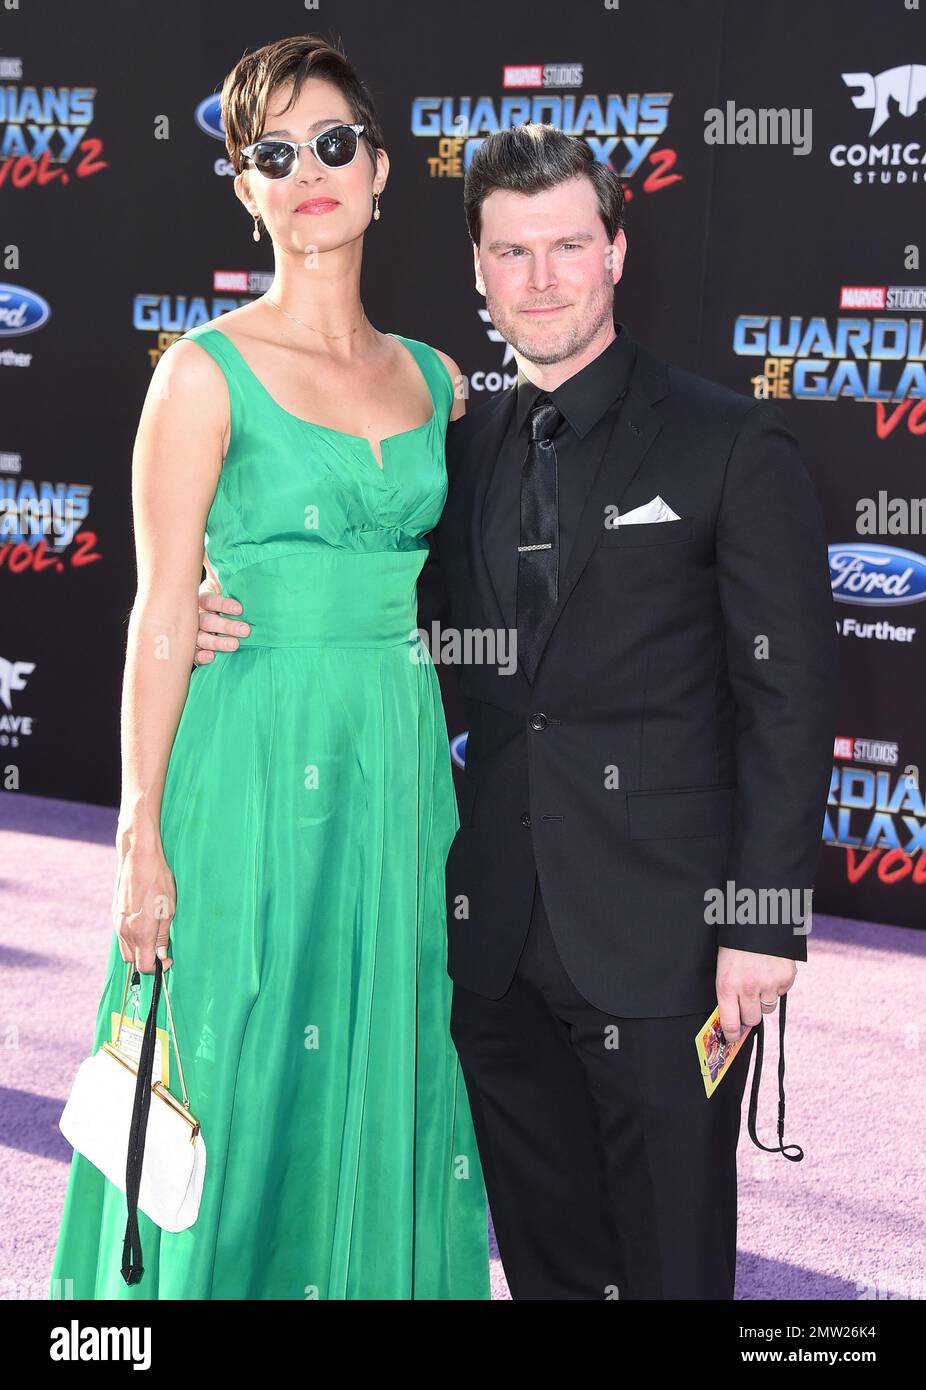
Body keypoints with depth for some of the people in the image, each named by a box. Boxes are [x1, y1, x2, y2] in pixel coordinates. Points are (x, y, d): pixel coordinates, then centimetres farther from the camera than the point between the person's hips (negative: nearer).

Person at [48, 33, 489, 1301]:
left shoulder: (433, 377, 10)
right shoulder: (207, 371, -5)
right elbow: (163, 615, -7)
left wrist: (442, 781, 10)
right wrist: (142, 842, -11)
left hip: (404, 767, 5)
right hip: (258, 765, -4)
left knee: (388, 1096, 12)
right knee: (253, 1098, 4)